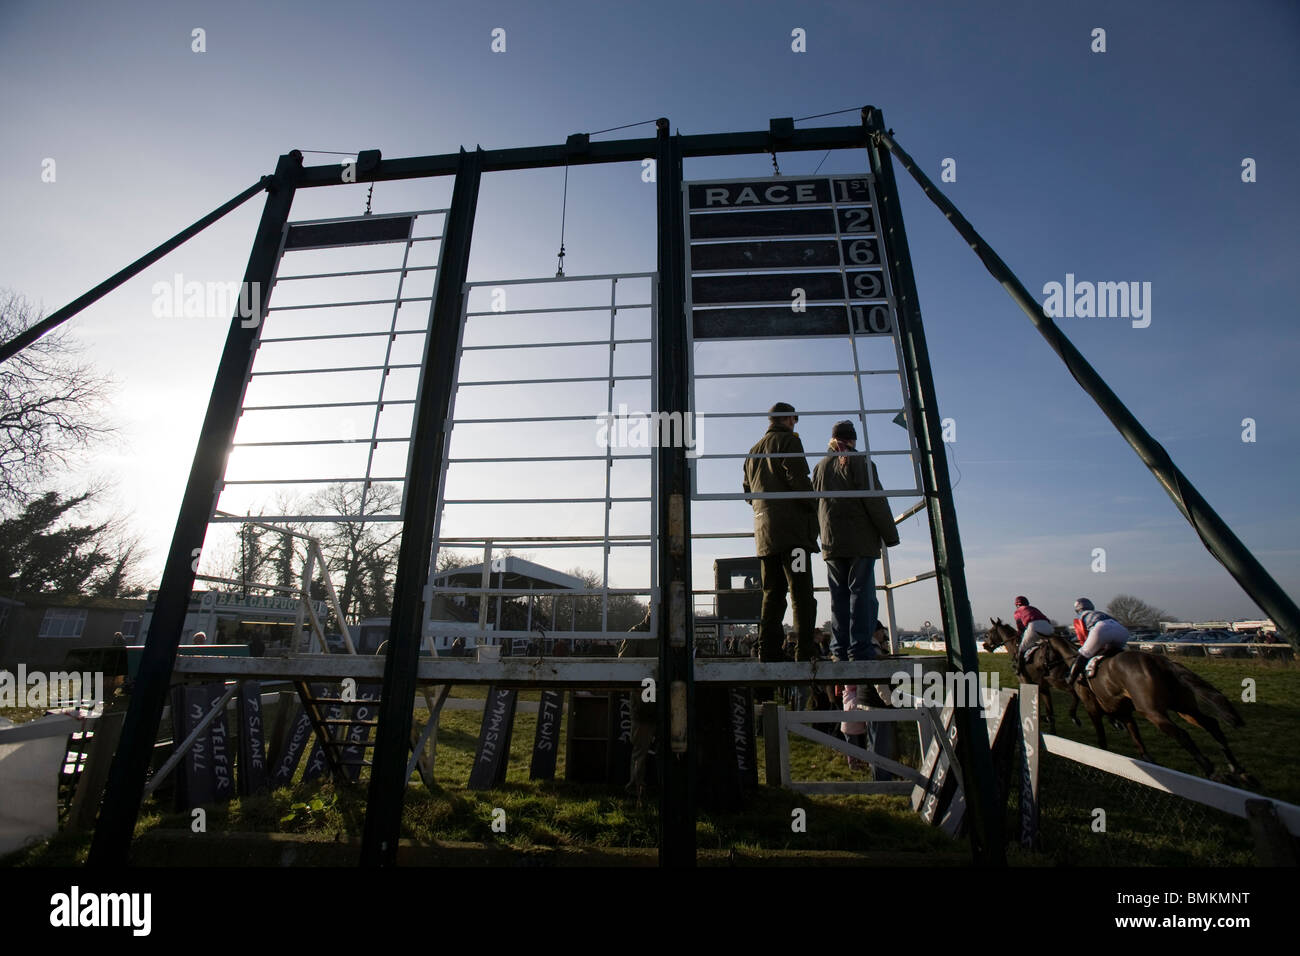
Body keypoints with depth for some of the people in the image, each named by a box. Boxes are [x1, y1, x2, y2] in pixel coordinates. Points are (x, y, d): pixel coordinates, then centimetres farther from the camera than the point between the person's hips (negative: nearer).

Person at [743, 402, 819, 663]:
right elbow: (798, 479, -12)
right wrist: (812, 507, -2)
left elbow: (748, 492, 24)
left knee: (772, 594, 7)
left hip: (764, 532, 7)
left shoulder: (754, 451, 25)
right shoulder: (788, 440, 1)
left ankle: (768, 654, 5)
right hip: (791, 527, -7)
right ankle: (804, 655, -13)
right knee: (802, 594, -8)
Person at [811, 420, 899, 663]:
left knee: (838, 597, 6)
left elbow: (814, 505, 19)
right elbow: (875, 499, -8)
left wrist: (814, 538, 24)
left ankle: (840, 651, 4)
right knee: (862, 593, -4)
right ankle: (860, 652, -8)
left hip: (831, 542, 5)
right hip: (861, 540, -5)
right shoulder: (859, 461, 0)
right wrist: (890, 535, -4)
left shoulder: (819, 467, 17)